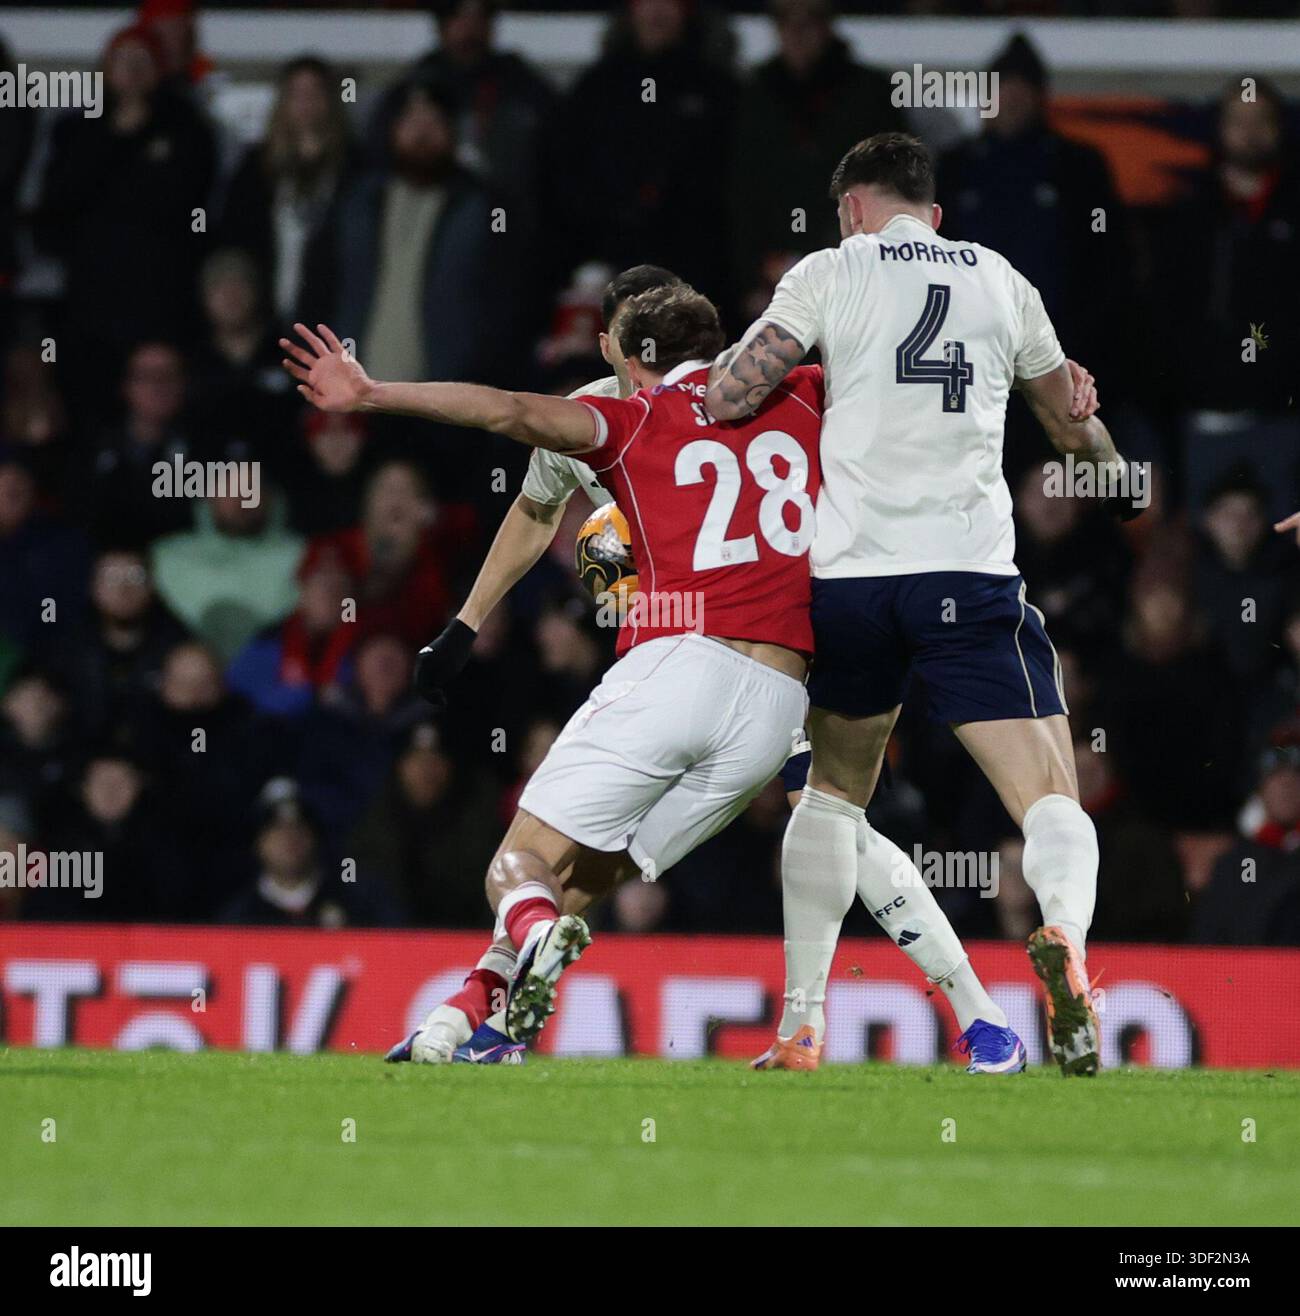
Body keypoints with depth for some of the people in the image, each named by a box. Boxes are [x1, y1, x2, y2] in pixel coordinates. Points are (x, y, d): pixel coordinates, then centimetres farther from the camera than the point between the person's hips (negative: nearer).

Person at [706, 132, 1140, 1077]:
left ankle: (802, 1019, 16)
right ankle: (1066, 933, -37)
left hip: (849, 574, 1)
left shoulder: (831, 272, 8)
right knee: (1051, 798, -3)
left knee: (836, 791, 21)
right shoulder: (1000, 281, 16)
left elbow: (724, 399, -2)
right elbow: (1073, 423, 31)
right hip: (970, 574, -1)